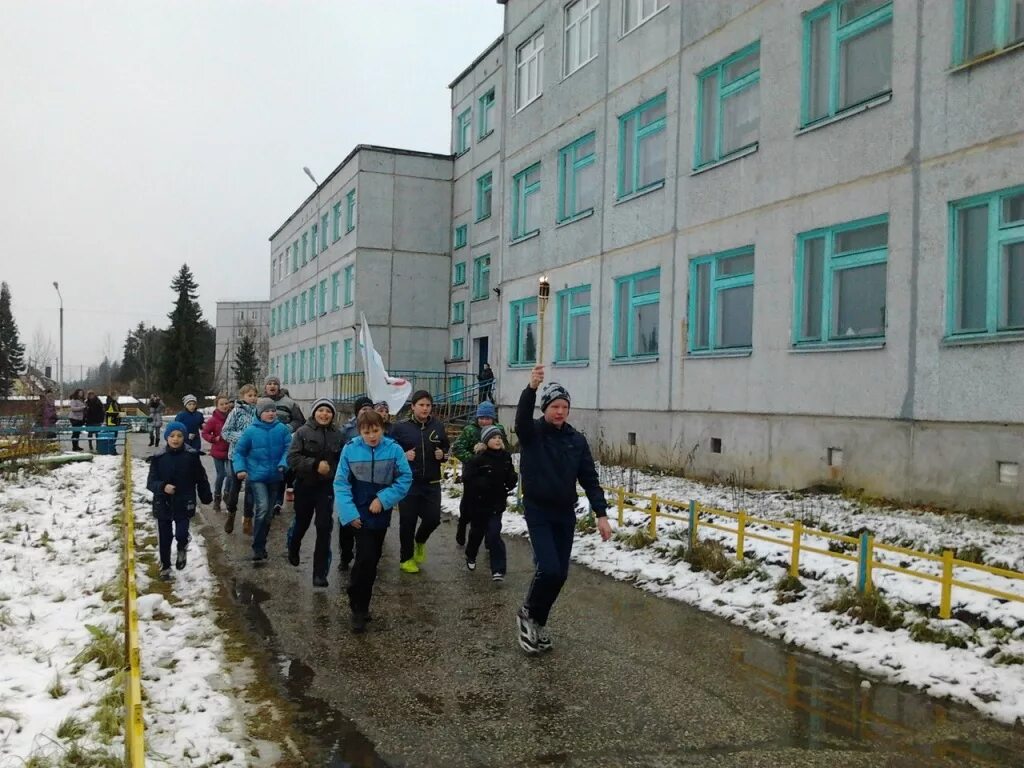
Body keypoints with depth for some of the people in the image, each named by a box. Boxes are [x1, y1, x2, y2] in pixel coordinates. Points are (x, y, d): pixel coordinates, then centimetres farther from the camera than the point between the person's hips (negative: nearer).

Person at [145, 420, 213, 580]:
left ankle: (182, 549, 26)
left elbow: (201, 478, 2)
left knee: (181, 534, -11)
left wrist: (205, 497, 10)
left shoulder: (191, 456, -9)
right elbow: (151, 482, -8)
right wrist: (163, 487, -28)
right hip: (163, 504, 1)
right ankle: (165, 566, 34)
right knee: (164, 539, 12)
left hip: (184, 504, -1)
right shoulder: (158, 458, -8)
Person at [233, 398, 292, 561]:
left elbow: (288, 448, -4)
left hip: (275, 477, 3)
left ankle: (261, 545, 29)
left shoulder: (282, 429, -4)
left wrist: (283, 464, -19)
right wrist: (240, 469, -10)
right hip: (257, 476, -3)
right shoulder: (250, 430, -8)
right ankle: (258, 547, -9)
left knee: (269, 512, 13)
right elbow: (239, 452, 1)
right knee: (262, 508, -19)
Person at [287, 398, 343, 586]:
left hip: (326, 487, 0)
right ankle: (293, 548, 52)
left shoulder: (337, 435, -1)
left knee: (324, 528, -7)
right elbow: (292, 458, -15)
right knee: (301, 522, 19)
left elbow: (341, 461, 6)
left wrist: (330, 470, -9)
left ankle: (320, 572, -1)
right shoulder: (303, 432, -7)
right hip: (305, 485, 0)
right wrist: (315, 464, -23)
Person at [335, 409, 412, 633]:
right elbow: (341, 483, -9)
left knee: (372, 560, 14)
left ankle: (360, 606, 31)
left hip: (381, 514, 3)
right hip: (360, 514, -3)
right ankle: (359, 608, 5)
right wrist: (349, 512, -17)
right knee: (365, 559, -12)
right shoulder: (350, 449, -11)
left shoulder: (394, 449, -10)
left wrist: (383, 499, -16)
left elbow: (405, 478, -7)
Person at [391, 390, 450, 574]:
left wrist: (442, 455, -5)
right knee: (407, 521, 4)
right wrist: (403, 456, -16)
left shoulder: (437, 426, 4)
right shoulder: (401, 427, -5)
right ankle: (407, 558, 22)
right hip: (408, 483, -2)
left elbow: (446, 448, 17)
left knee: (433, 518, -1)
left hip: (432, 483, 3)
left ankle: (420, 541, 33)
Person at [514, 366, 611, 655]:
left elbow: (589, 479, 2)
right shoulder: (531, 433, -8)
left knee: (560, 574, 8)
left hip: (565, 515, 5)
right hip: (538, 512, -4)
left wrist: (601, 514, -7)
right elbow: (522, 417, -33)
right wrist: (531, 388, -51)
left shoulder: (576, 440, 2)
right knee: (548, 569, -16)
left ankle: (538, 621, 29)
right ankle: (529, 615, 12)